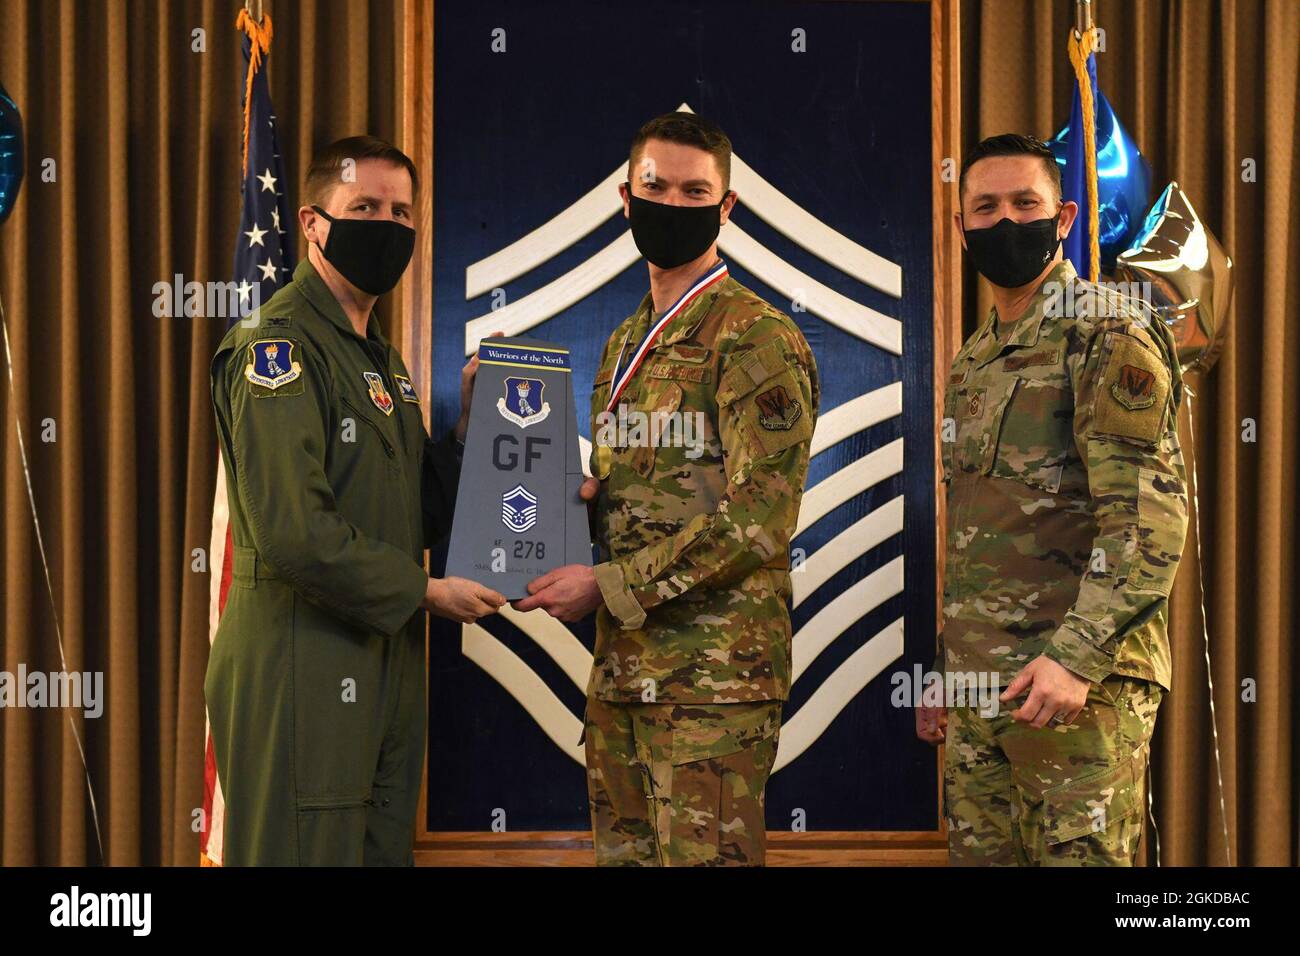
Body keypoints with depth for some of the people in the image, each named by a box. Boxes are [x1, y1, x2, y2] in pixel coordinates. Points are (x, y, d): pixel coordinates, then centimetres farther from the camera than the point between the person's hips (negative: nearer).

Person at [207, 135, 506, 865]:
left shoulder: (380, 356, 18)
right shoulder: (277, 346, -13)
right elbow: (293, 533, -23)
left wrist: (466, 422, 4)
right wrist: (425, 591, -13)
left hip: (385, 667, 9)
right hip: (303, 674, -9)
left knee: (385, 849, 15)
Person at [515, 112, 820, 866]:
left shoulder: (758, 340, -9)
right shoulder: (626, 344, 18)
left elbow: (756, 523, -17)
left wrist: (607, 587, -16)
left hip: (715, 671, -8)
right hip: (621, 666, 8)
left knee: (703, 853, -5)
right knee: (624, 851, 13)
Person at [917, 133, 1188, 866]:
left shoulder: (1109, 336, -7)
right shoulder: (973, 362, 19)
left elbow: (1152, 518, -17)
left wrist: (1077, 658, -25)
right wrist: (942, 670, 21)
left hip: (1078, 682, -8)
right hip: (976, 687, 8)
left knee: (1079, 853, -6)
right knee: (979, 854, 10)